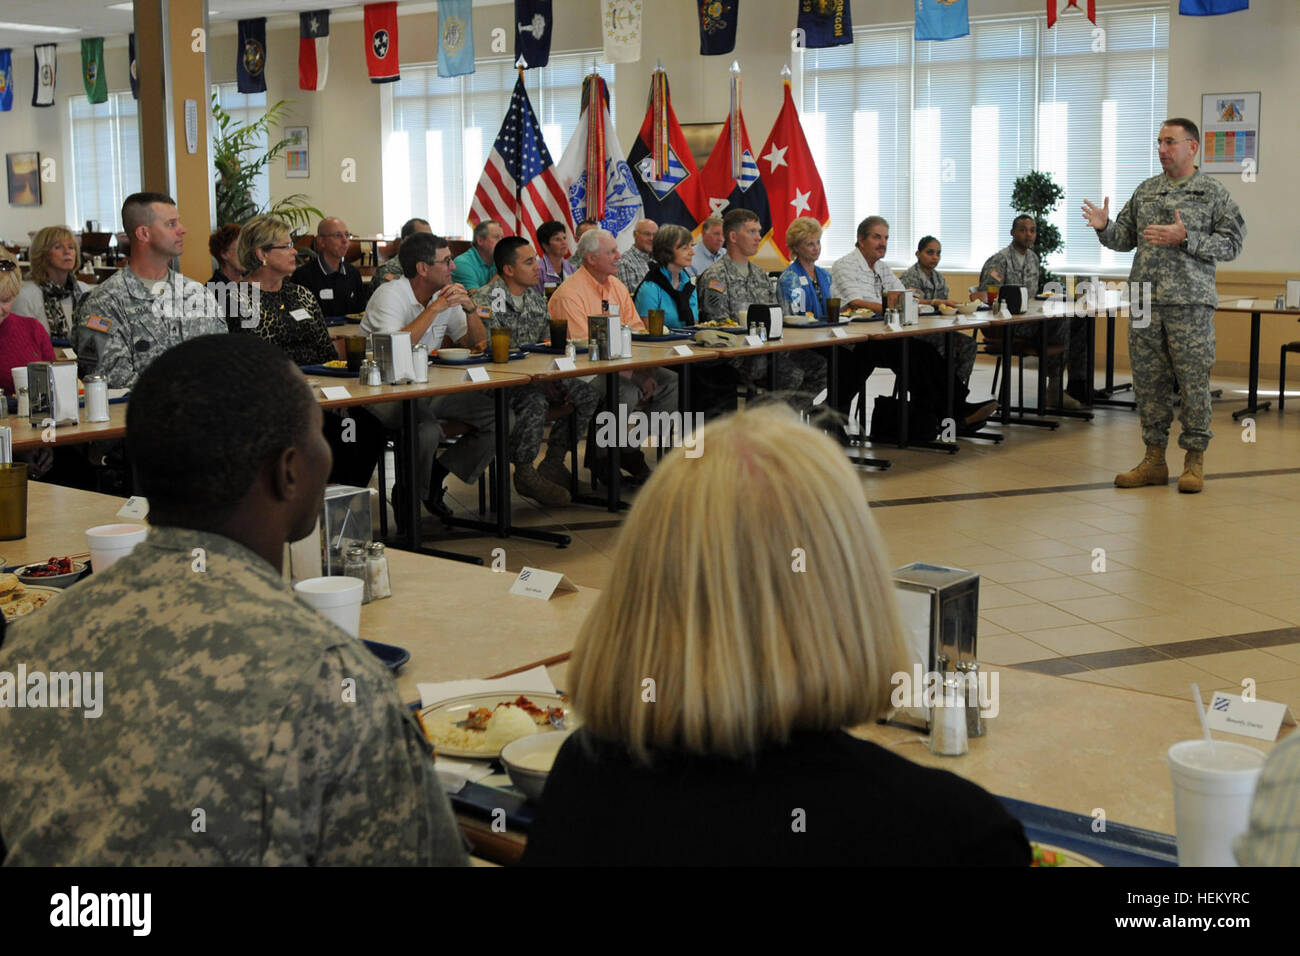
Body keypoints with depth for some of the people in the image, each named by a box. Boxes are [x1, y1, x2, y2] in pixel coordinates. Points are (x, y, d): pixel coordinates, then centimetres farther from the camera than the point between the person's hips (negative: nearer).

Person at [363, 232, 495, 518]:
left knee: (494, 415, -10)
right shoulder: (390, 295, -13)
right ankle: (407, 496, -8)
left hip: (428, 386, 7)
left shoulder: (444, 296, 8)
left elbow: (477, 344, 12)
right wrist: (435, 308, -24)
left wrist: (470, 309, -6)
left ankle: (436, 476, 2)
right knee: (427, 429, -36)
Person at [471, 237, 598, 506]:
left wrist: (554, 378, -2)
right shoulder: (485, 299, -10)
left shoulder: (536, 297, 15)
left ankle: (553, 462, -2)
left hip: (537, 376, 8)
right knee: (535, 402, -37)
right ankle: (525, 473, -19)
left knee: (588, 394, -11)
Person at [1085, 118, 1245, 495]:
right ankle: (1154, 459, 14)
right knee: (1148, 382, 6)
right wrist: (1105, 226, -4)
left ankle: (1195, 460, 8)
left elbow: (1231, 243, -4)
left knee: (1193, 382, -2)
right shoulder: (1145, 191, 15)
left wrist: (1185, 238, -15)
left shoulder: (1214, 192, 2)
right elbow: (1125, 239, 16)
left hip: (1190, 302, -4)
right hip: (1144, 299, 4)